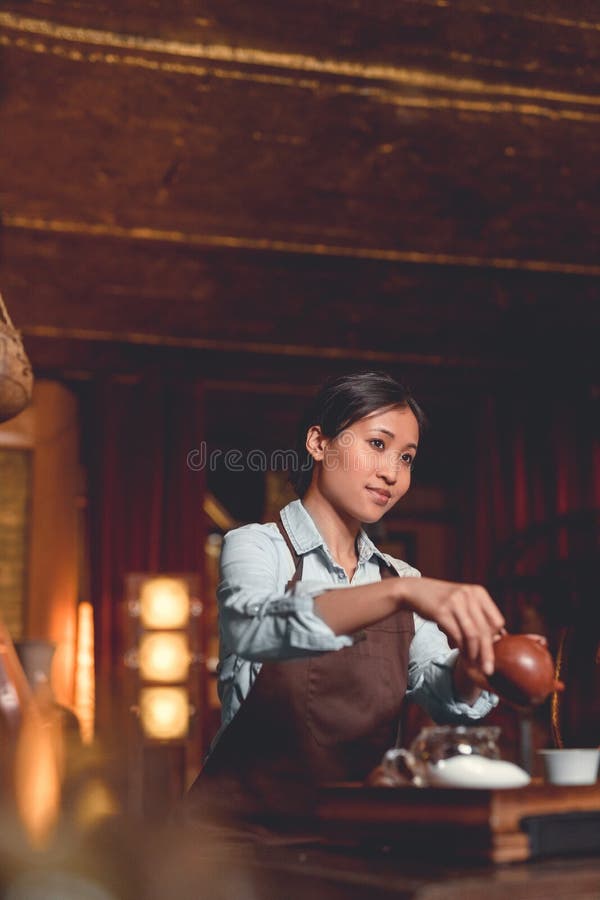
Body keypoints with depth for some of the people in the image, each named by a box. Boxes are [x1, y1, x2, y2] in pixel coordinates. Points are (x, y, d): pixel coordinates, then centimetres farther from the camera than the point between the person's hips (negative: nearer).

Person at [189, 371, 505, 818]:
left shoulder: (401, 578, 17)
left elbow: (444, 695, 1)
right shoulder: (257, 546, 0)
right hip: (247, 809, -4)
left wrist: (470, 670, -22)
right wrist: (400, 592, -36)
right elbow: (252, 630, -24)